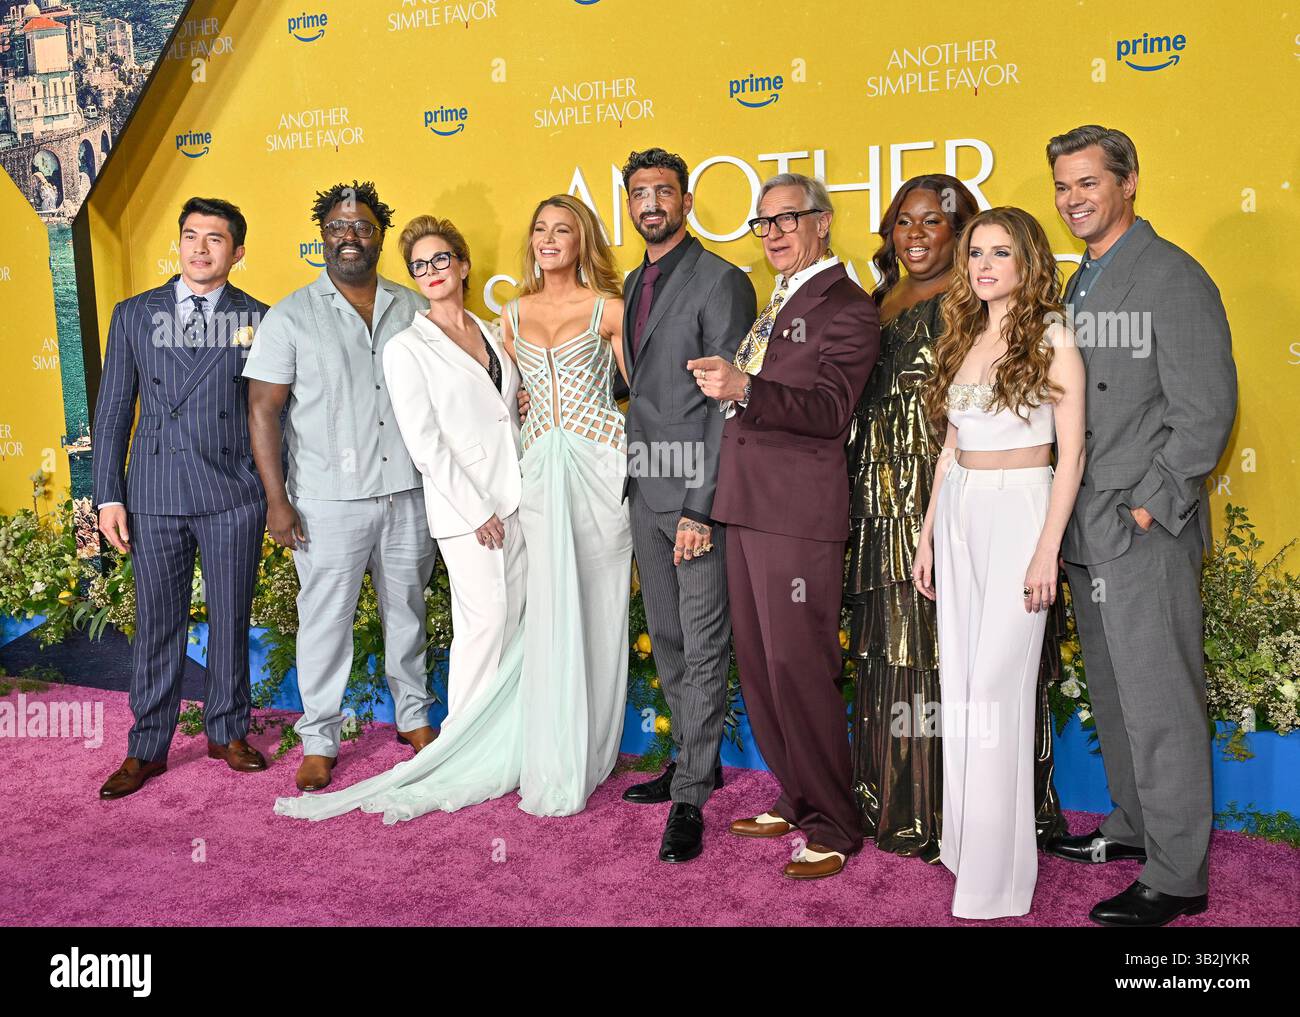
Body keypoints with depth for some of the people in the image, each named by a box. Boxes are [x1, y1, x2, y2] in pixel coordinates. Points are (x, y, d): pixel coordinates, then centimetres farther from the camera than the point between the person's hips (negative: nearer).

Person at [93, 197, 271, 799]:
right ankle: (147, 749, 20)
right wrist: (108, 496, 1)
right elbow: (112, 410, 7)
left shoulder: (257, 319, 5)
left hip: (235, 496, 0)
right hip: (154, 496, 1)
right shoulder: (134, 315, 8)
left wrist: (279, 490, 1)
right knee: (157, 626, 7)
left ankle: (228, 731, 26)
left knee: (231, 620, 9)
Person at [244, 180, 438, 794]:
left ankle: (414, 715, 31)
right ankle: (319, 739, 19)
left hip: (408, 491, 3)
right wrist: (277, 500, -9)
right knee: (325, 618, 4)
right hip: (328, 500, -3)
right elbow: (263, 409, -3)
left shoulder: (413, 310, 7)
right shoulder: (292, 317, -2)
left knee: (407, 608, 14)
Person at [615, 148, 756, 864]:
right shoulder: (634, 283, 15)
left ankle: (690, 797, 9)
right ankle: (696, 759, 32)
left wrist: (703, 507, -19)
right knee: (666, 640, 16)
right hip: (645, 489, 9)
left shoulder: (722, 282, -10)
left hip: (697, 490, -8)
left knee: (703, 647, -1)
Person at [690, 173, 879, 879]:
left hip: (800, 512, -9)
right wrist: (725, 383, 6)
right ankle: (797, 802, 28)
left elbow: (829, 409, -20)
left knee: (797, 667, -5)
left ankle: (834, 826, 10)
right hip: (748, 507, 9)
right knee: (758, 664, 14)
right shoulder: (777, 304, 21)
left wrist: (744, 389, -32)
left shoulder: (845, 307, -7)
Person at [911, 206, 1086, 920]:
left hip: (1021, 513, -6)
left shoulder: (1052, 338, -5)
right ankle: (966, 837, 23)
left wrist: (1047, 549, -14)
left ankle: (997, 871, 8)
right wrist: (927, 534, 12)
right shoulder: (963, 338, 13)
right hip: (959, 515, 6)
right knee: (958, 683, 8)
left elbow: (1072, 451, -8)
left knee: (996, 686, -5)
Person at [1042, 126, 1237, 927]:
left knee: (1159, 702, -3)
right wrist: (1067, 512, 11)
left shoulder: (1174, 278, -9)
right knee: (1113, 694, 18)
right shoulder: (1081, 284, 16)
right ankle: (1134, 827, 33)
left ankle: (1175, 876, 8)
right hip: (1087, 529, 9)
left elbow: (1207, 409, -14)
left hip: (1146, 530, -8)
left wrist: (1149, 506, -16)